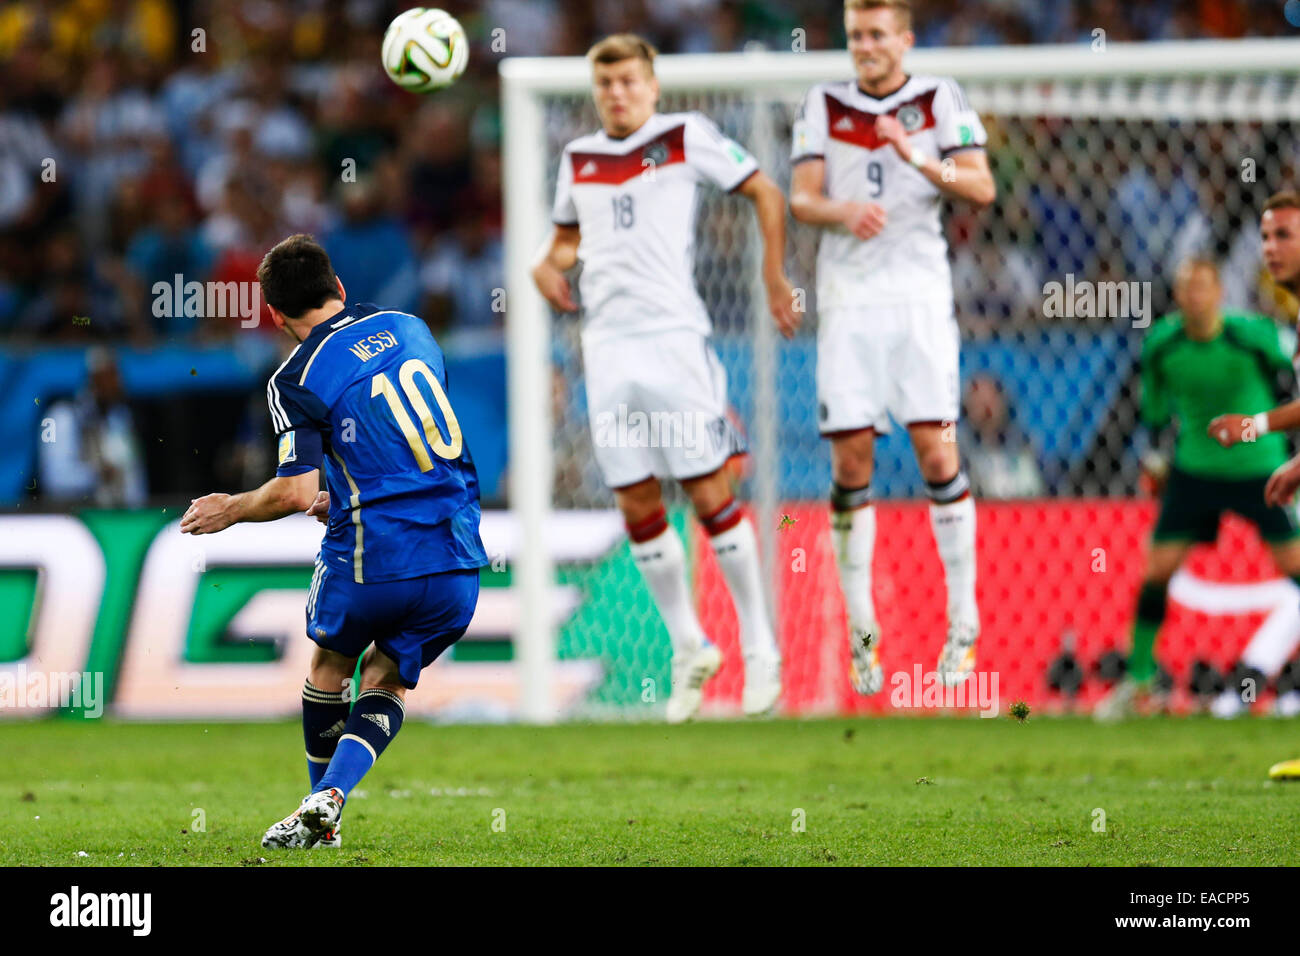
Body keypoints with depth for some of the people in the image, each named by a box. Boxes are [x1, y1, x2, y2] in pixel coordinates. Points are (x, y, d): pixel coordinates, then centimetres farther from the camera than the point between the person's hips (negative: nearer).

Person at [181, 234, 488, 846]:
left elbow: (295, 492, -14)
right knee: (386, 682, 18)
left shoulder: (297, 381, -6)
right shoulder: (409, 329, 12)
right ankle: (329, 797, -3)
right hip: (457, 559, 4)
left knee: (331, 664, 24)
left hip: (374, 558, -4)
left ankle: (319, 816, 31)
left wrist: (230, 510, 4)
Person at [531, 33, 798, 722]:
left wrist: (775, 277, -1)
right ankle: (688, 649, 17)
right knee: (637, 506, 3)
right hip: (607, 343, 4)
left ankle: (759, 647, 6)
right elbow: (567, 238, 28)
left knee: (709, 495, -5)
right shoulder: (578, 159, 14)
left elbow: (764, 193, 5)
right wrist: (546, 266, 7)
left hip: (673, 335, -4)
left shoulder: (685, 137, 0)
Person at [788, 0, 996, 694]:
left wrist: (917, 159, -21)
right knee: (850, 460, -3)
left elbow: (981, 188, -5)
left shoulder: (940, 100, 5)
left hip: (920, 297, -1)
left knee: (936, 450, -8)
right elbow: (801, 197, 0)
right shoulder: (823, 106, 9)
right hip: (847, 299, 1)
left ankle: (963, 623, 0)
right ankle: (861, 629, 6)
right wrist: (842, 211, -21)